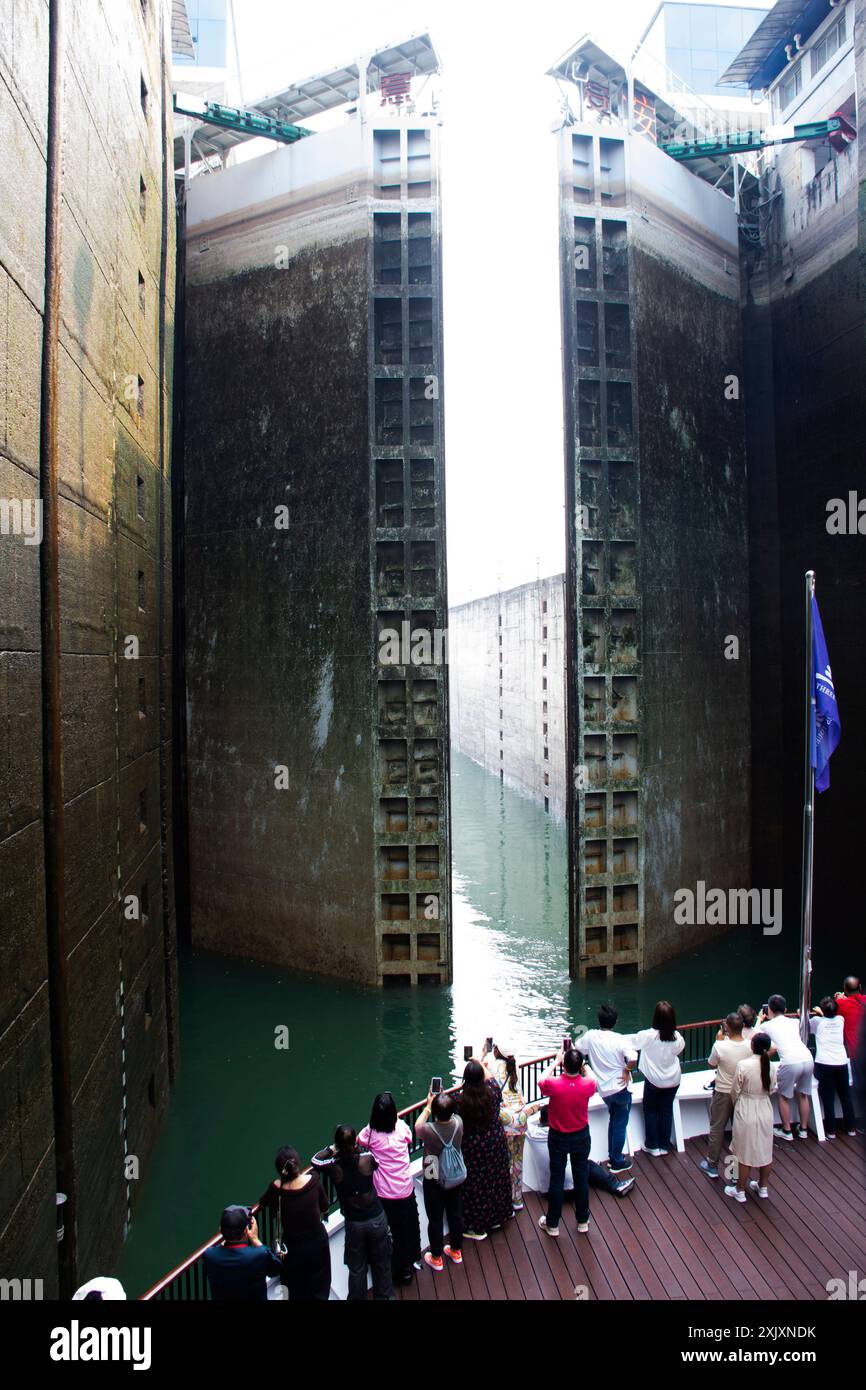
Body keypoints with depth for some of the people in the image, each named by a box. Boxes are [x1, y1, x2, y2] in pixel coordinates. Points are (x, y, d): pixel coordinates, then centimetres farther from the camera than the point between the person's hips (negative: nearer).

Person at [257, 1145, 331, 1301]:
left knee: (297, 1294, 23)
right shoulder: (313, 1180, -23)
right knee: (319, 1293, 23)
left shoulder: (276, 1188, -24)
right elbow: (324, 1208, -6)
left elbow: (262, 1202, -1)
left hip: (293, 1249, 0)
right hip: (317, 1243, 0)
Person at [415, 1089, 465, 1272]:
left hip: (434, 1182, -3)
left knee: (435, 1219, 16)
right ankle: (456, 1251, 42)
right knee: (456, 1215, 23)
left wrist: (428, 1105, -2)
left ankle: (436, 1258, 32)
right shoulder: (458, 1123, -23)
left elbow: (417, 1125, -7)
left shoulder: (429, 1130, -32)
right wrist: (445, 1100, 3)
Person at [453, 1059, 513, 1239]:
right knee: (495, 1179, 21)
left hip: (472, 1148, -4)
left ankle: (477, 1227, 23)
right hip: (496, 1143, 4)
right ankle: (495, 1218, 39)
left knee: (475, 1185, 11)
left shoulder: (460, 1100, -24)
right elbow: (491, 1079, 9)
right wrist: (480, 1063, 20)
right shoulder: (492, 1091, -14)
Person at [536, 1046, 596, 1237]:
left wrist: (555, 1062, 6)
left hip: (558, 1137, -1)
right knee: (581, 1178, 17)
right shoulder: (588, 1084, -22)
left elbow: (541, 1082, -1)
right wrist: (581, 1064, 12)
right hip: (581, 1136, 1)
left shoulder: (553, 1084, -27)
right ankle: (583, 1221, 31)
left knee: (557, 1179, 12)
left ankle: (552, 1224, 24)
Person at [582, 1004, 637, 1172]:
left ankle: (612, 1156, 34)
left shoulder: (590, 1036, -8)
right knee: (620, 1125, 12)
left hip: (603, 1089, 4)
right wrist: (627, 1070, -13)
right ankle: (617, 1162, 22)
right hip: (620, 1088, -4)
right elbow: (633, 1059, -32)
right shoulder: (620, 1040, -19)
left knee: (613, 1120, 27)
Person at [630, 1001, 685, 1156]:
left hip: (654, 1080, -3)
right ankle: (664, 1146, 26)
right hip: (673, 1080, 3)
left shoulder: (648, 1036, -26)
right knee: (666, 1110, 17)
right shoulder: (677, 1037, -16)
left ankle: (653, 1146, 22)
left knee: (650, 1110, 17)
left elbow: (630, 1042, -14)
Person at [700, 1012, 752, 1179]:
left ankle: (712, 1165, 24)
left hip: (723, 1092, -2)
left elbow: (712, 1063, -5)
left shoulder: (720, 1046, -24)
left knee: (717, 1128, 13)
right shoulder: (750, 1046, -16)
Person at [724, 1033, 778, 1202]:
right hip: (765, 1111, 4)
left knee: (745, 1153, 9)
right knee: (765, 1151, 19)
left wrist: (736, 1104, 11)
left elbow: (735, 1091, -10)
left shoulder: (743, 1065, -21)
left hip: (746, 1113, -4)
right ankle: (762, 1187, 35)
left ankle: (740, 1191, 22)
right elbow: (772, 1090, 4)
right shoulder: (772, 1066, -10)